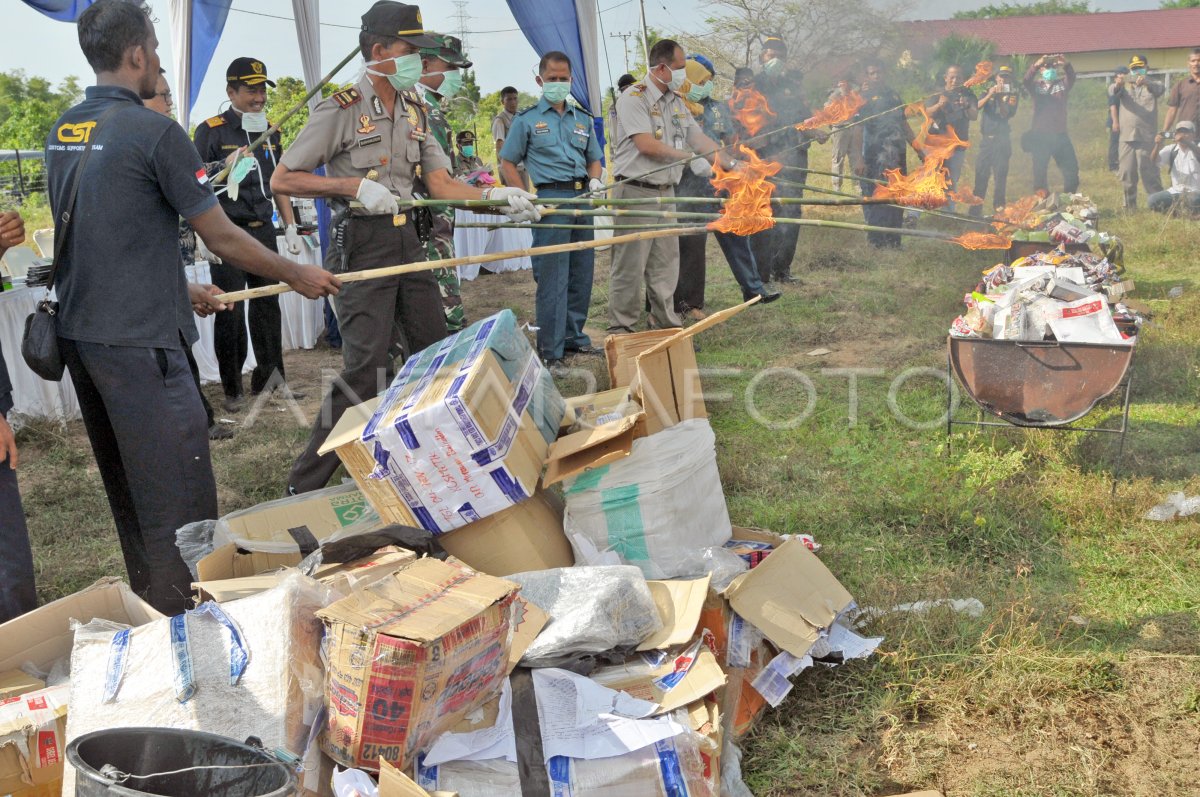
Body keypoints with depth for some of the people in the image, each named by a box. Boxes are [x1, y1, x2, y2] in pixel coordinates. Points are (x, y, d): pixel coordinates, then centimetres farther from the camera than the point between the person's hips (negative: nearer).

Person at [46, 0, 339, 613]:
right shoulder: (154, 132, -14)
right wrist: (297, 276, 4)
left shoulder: (62, 132, 10)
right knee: (178, 501, -3)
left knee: (127, 494, 20)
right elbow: (223, 239, -11)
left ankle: (147, 610, 32)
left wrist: (188, 290, 28)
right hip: (138, 339, -9)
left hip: (77, 329, 9)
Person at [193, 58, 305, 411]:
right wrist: (203, 236, -17)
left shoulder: (270, 131, 14)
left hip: (263, 230, 6)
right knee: (231, 313, -2)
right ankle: (233, 390, 6)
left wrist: (290, 226, 15)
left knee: (268, 305, 10)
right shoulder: (211, 130, -6)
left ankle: (270, 377, 20)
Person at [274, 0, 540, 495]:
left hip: (406, 241, 8)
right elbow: (282, 179, -10)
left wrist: (496, 197, -10)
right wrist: (355, 185, -19)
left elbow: (441, 184, 6)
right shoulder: (341, 110, -11)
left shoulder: (414, 111, 11)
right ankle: (303, 488, -2)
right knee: (367, 371, -11)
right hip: (360, 245, -8)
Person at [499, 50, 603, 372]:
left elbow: (594, 159, 23)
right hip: (550, 198, -5)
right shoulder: (527, 119, 4)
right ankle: (550, 351, -2)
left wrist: (595, 180, 0)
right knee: (552, 278, -6)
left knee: (581, 275, 11)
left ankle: (575, 339, 25)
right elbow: (507, 164, 4)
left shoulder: (583, 119, 17)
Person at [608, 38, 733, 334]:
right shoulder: (633, 98, -11)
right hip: (636, 191, -8)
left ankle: (666, 326, 18)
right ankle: (620, 330, 1)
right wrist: (691, 158, -15)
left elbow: (698, 138, 19)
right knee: (630, 265, -5)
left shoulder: (676, 102, 15)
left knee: (666, 264, 10)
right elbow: (646, 144, -20)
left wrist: (731, 164, 13)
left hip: (666, 192, 8)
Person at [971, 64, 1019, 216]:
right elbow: (977, 106, -5)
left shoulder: (1013, 94, 4)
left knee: (1001, 175, -4)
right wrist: (989, 95, -19)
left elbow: (1006, 114, -9)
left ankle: (999, 208, 0)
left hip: (1002, 139, -2)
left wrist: (1000, 98, -18)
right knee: (981, 175, 0)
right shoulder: (988, 90, 12)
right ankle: (975, 210, 3)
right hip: (986, 138, 2)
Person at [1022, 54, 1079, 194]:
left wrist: (1066, 65, -32)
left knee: (1071, 168, 2)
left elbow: (1071, 77, -10)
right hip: (1040, 135, -2)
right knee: (1040, 171, 3)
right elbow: (1027, 80, -14)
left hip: (1060, 135, 2)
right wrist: (1035, 65, -33)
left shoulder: (1062, 85, 10)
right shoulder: (1036, 86, 6)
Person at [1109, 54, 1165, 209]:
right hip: (1126, 136, 2)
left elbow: (1160, 89, -15)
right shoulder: (1124, 85, 12)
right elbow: (1112, 92, -10)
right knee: (1126, 173, 6)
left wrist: (1146, 82, -39)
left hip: (1147, 137, -2)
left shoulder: (1151, 85, 9)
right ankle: (1130, 205, 17)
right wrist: (1117, 84, -36)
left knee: (1149, 172, -7)